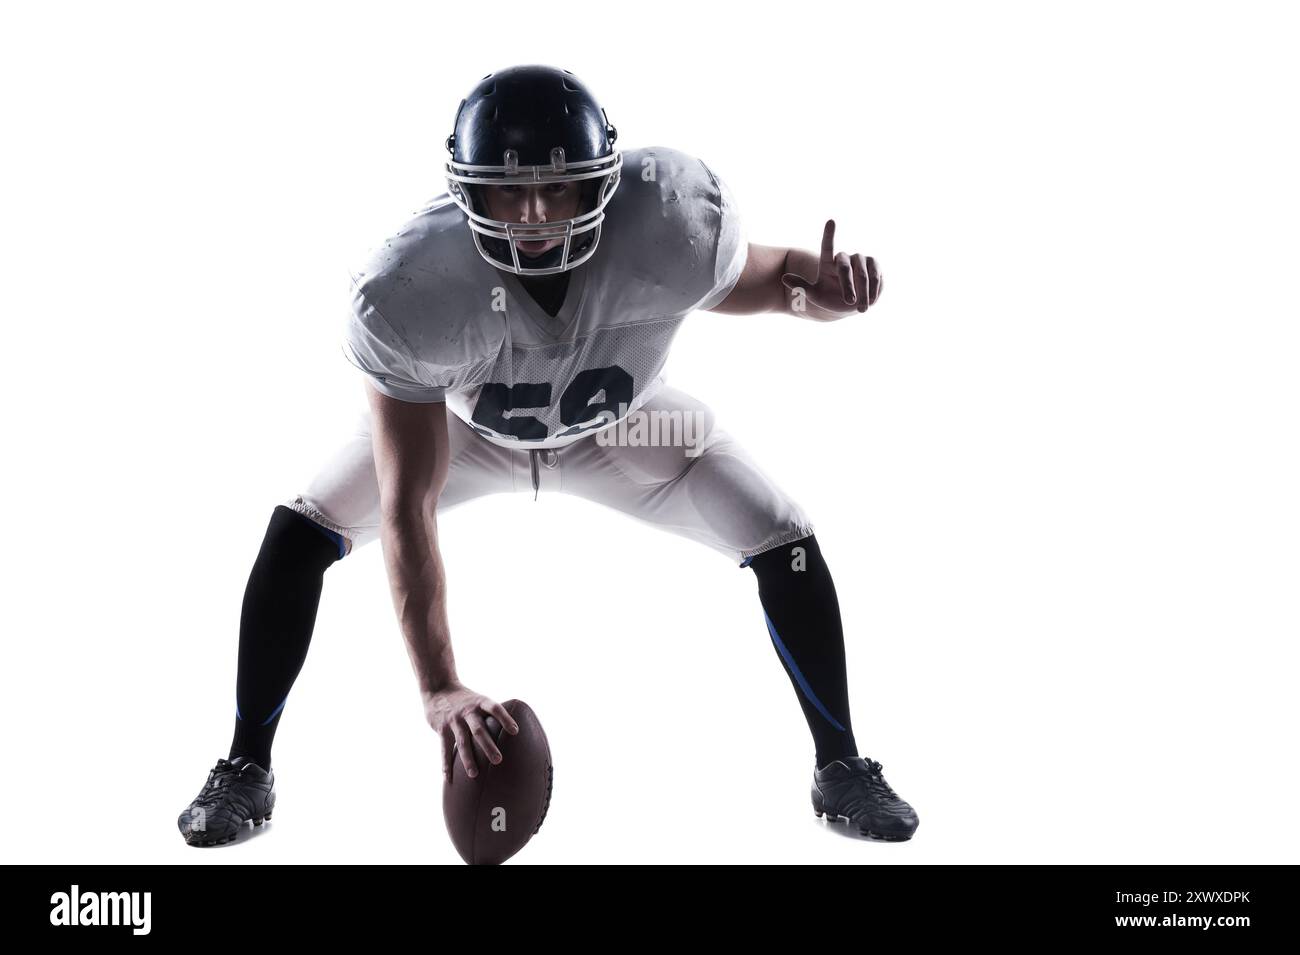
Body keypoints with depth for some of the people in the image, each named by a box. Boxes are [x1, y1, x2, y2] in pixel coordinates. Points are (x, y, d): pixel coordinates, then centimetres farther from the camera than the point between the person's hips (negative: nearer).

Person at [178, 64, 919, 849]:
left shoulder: (675, 218, -38)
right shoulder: (407, 292, -40)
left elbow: (733, 277, -11)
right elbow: (407, 509, -37)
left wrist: (808, 283, -37)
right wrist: (438, 687, -43)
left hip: (622, 426, 1)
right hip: (460, 426, -1)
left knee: (786, 544, -11)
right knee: (301, 533, -16)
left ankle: (841, 768, 12)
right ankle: (246, 771, 4)